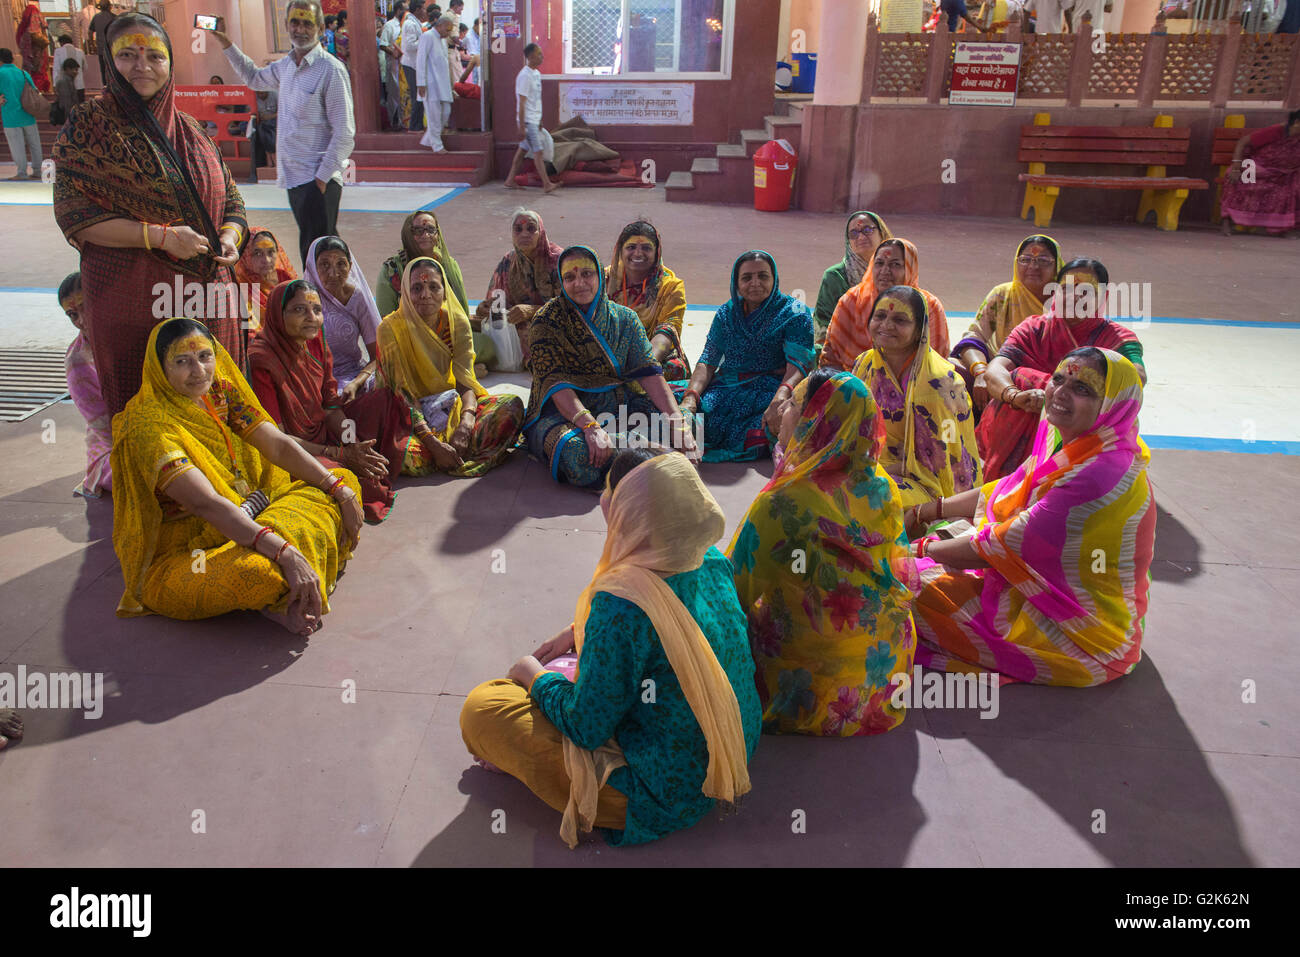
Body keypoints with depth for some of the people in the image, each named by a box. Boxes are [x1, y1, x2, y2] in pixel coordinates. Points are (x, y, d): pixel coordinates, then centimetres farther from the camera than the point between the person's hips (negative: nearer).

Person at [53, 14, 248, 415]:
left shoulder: (189, 128, 14)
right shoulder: (88, 124, -1)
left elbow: (230, 198, 17)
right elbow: (74, 214, -8)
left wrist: (229, 238, -6)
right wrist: (160, 236, -18)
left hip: (207, 292, 4)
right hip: (130, 295, -4)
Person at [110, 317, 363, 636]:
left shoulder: (220, 392, 2)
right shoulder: (149, 424, -22)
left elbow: (278, 444, 1)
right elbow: (206, 503, -32)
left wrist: (340, 489, -11)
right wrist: (284, 553, -42)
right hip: (183, 554, -9)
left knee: (342, 484, -2)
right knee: (260, 572, -41)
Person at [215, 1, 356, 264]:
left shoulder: (330, 70, -11)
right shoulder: (285, 66, 14)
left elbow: (344, 133, -14)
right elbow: (254, 77, 37)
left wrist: (322, 177, -17)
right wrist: (226, 44, 29)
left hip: (319, 179, -8)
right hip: (293, 176, 8)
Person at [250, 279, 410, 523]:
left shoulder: (317, 346, 2)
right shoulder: (261, 360, -22)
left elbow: (332, 408, 4)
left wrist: (353, 447, -15)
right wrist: (340, 454, -23)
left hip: (323, 435, 9)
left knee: (384, 399, 9)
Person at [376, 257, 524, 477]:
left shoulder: (457, 322, -5)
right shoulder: (391, 329, -15)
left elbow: (466, 382, -10)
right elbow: (403, 395, -20)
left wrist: (466, 421, -32)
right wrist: (433, 444, -32)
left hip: (451, 404, 3)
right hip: (408, 416, -3)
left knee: (513, 405, -19)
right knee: (402, 453, -38)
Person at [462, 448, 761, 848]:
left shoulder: (621, 604, -33)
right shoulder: (710, 560, -8)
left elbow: (587, 728, -22)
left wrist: (535, 676, -4)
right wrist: (579, 631, 11)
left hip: (665, 794, -8)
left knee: (480, 708, -4)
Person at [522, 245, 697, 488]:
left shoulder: (624, 318, 6)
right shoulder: (547, 322, -6)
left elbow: (649, 372, -4)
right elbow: (555, 382, -17)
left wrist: (677, 421, -19)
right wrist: (590, 425, -34)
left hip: (618, 406, 4)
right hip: (563, 412, -4)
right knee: (576, 452, -38)